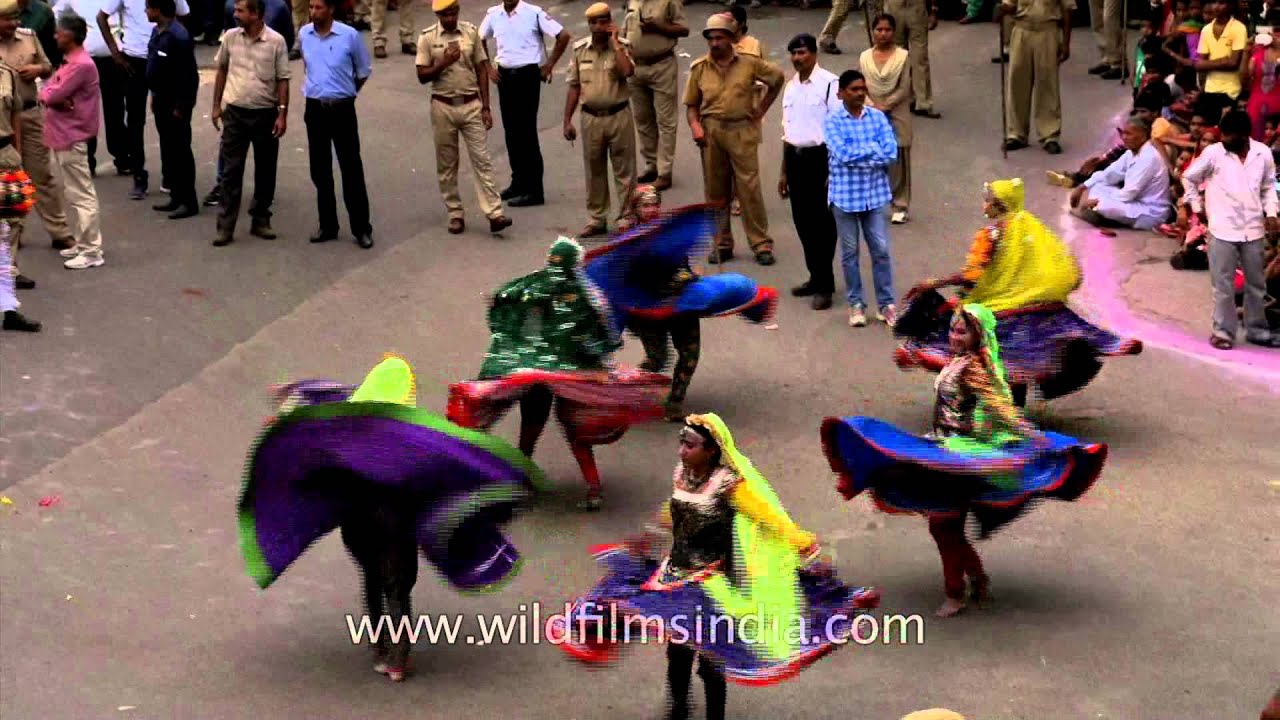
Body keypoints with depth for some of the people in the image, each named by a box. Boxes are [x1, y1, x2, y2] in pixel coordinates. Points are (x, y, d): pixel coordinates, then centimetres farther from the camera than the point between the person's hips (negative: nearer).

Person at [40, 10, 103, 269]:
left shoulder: (81, 65, -19)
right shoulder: (69, 62, 14)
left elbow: (52, 95, -21)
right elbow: (47, 91, 10)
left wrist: (48, 94, 1)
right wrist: (55, 98, -11)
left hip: (71, 138, -10)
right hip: (62, 135, 10)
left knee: (82, 196, -7)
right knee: (75, 194, 16)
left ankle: (92, 252, -6)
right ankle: (83, 243, 23)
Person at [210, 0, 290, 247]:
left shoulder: (276, 41, -8)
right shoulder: (230, 37, -1)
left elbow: (283, 80, -5)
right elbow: (221, 70, 11)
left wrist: (283, 114, -9)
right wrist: (216, 105, 10)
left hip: (266, 113, -1)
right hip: (235, 112, 1)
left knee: (265, 170, 8)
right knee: (231, 171, 1)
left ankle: (261, 221, 21)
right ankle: (225, 226, 3)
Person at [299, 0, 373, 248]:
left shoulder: (349, 35, -10)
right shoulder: (304, 34, 2)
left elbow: (364, 71, 3)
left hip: (342, 109, -4)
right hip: (315, 109, 4)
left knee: (351, 170, -2)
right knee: (320, 171, 9)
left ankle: (361, 228, 3)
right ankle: (327, 225, 20)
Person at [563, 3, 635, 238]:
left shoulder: (622, 46, -5)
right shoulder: (580, 49, 4)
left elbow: (627, 71, -26)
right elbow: (574, 87, 8)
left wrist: (614, 42, -17)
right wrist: (567, 120, 5)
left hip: (618, 115, -3)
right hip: (591, 118, 3)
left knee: (624, 170, 2)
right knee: (594, 171, 11)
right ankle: (597, 219, 21)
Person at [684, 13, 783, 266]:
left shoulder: (749, 63, -1)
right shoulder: (699, 68, 3)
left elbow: (777, 78, 13)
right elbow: (691, 104, 8)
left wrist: (762, 109, 9)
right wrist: (695, 126, -10)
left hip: (742, 131, -2)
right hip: (711, 132, 2)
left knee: (749, 188, -5)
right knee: (715, 191, 7)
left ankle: (761, 244, 1)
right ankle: (722, 244, 17)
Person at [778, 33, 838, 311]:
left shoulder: (829, 83, -12)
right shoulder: (791, 87, 12)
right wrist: (784, 171, 21)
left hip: (820, 156, -7)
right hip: (795, 156, 7)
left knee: (822, 223, -1)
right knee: (802, 221, 12)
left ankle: (825, 285, 7)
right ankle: (816, 277, 26)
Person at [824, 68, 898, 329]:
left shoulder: (878, 117, 1)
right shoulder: (833, 121, -6)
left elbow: (891, 153, -8)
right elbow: (842, 154, -19)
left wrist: (855, 155, -13)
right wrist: (873, 147, -12)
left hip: (876, 194, 2)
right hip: (845, 196, -2)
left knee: (881, 250, 4)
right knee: (850, 252, 8)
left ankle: (886, 303, 13)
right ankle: (855, 304, 19)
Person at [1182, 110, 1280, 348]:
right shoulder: (1213, 153, -9)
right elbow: (1189, 178, 4)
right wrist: (1198, 208, 2)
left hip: (1253, 229, 3)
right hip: (1222, 229, -3)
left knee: (1256, 284, 13)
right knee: (1223, 285, 1)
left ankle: (1257, 330, 25)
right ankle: (1223, 331, 12)